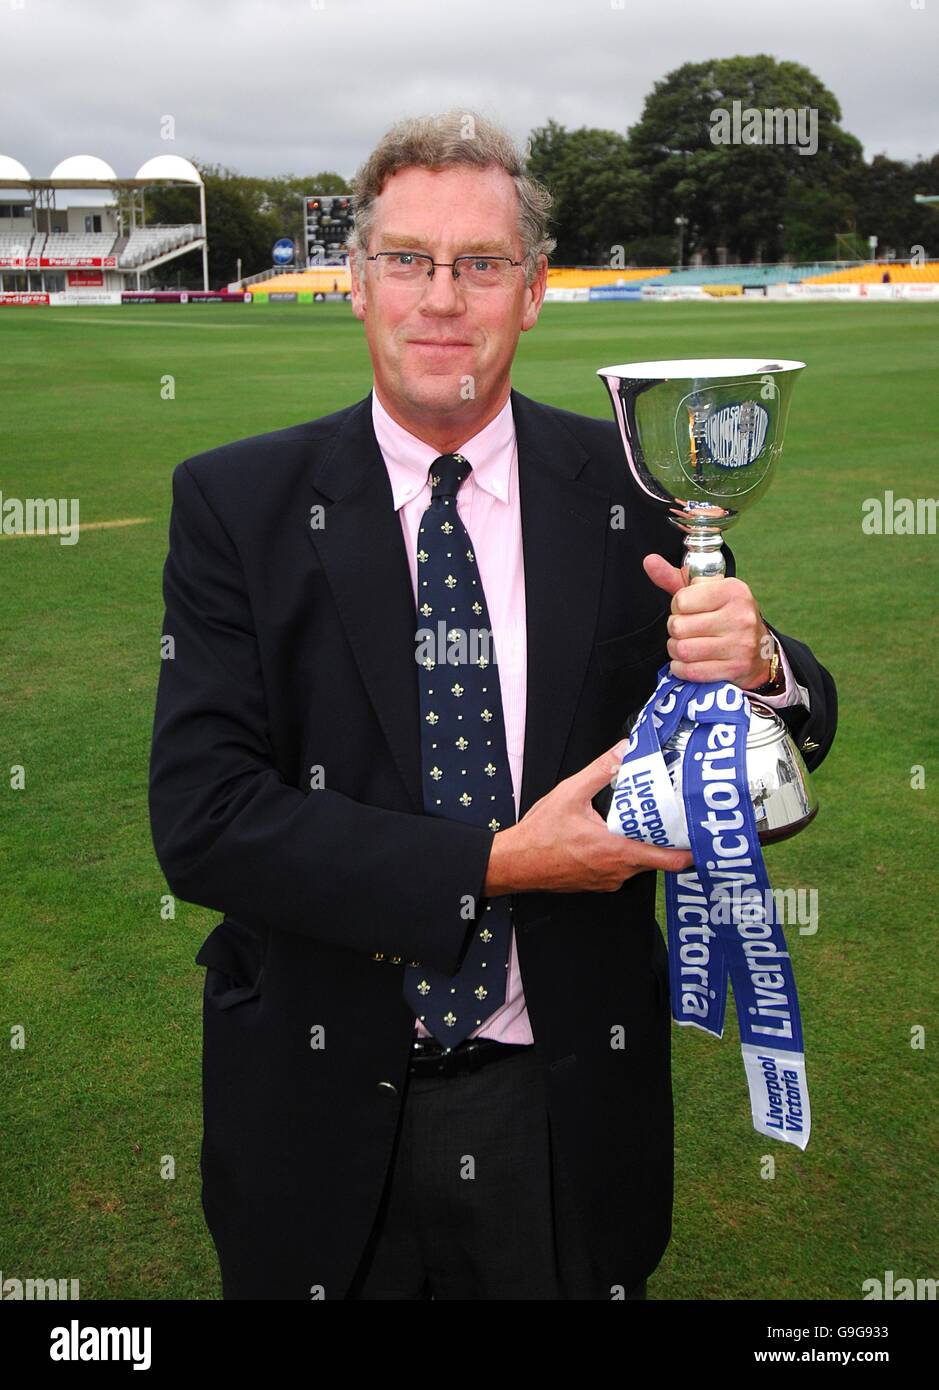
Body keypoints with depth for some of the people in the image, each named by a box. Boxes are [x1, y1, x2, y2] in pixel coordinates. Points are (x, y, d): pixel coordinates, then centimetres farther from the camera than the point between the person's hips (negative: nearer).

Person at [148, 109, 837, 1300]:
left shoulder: (632, 488, -4)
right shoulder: (236, 501, -7)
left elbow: (789, 756, 2)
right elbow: (200, 818, -15)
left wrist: (757, 664, -22)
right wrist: (495, 865, -20)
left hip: (571, 1112, 2)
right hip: (325, 1112, -1)